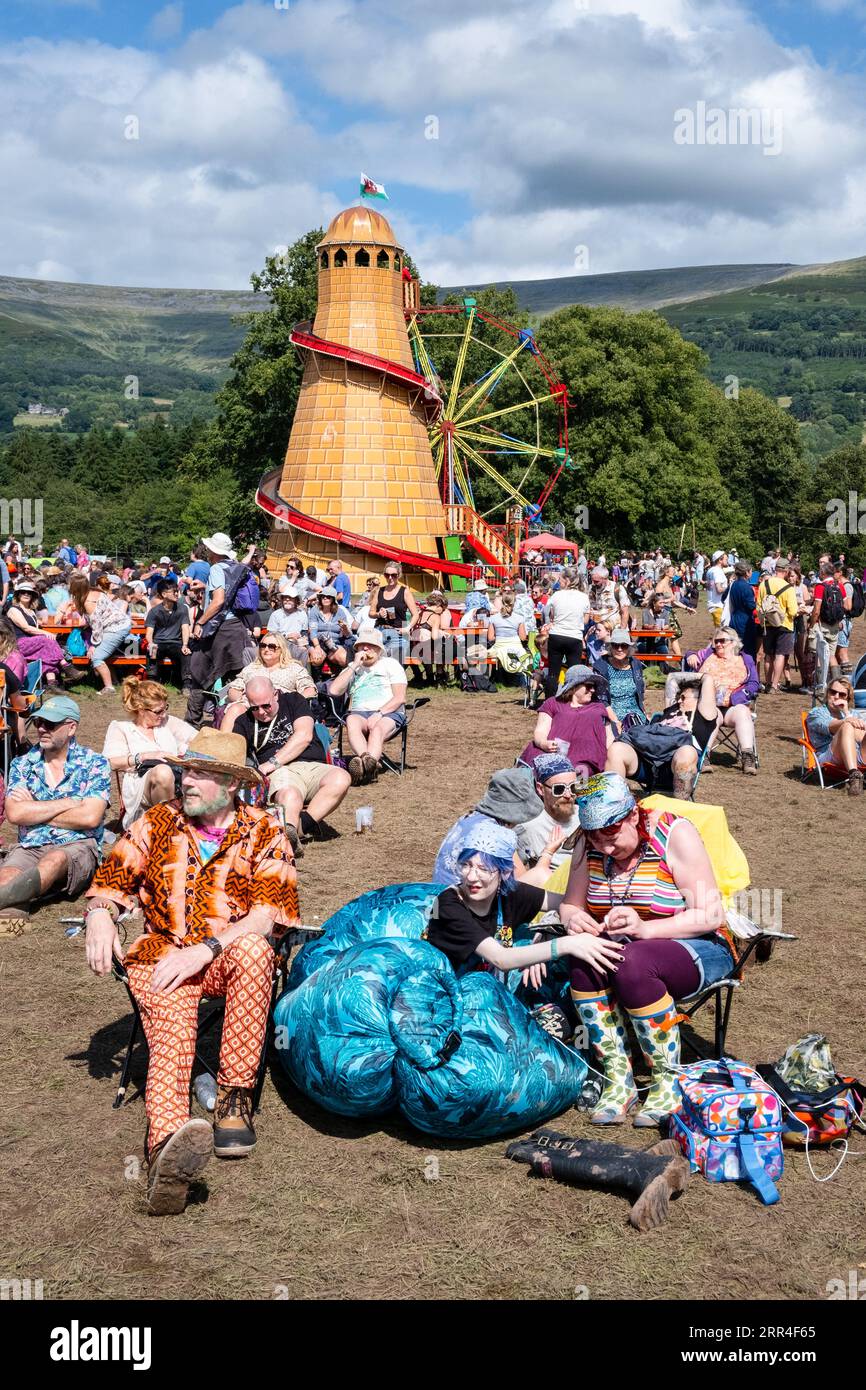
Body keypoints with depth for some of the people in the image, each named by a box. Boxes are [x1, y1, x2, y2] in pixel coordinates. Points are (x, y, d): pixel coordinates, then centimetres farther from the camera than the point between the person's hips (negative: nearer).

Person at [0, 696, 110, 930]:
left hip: (78, 846, -3)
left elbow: (90, 818, -9)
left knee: (55, 860, -38)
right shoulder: (22, 764, 14)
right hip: (29, 848, 3)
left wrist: (35, 810, -1)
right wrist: (68, 803, -4)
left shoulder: (94, 764, 5)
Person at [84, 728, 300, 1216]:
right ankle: (167, 1147, -58)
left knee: (254, 949, -35)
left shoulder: (263, 832, 1)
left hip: (231, 957, 0)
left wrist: (205, 949, -23)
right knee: (172, 1027, -30)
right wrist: (100, 914, -15)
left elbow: (270, 913, -10)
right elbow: (110, 881, 9)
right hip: (164, 954, 1)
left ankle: (235, 1099, -26)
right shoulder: (156, 823, 9)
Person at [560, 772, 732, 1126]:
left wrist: (646, 928, -32)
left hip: (698, 949, -4)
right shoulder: (591, 846, -1)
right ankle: (617, 1079, -22)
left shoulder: (675, 834, -15)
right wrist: (574, 920, -19)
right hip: (621, 948, 5)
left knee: (632, 963, -35)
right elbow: (569, 905, 7)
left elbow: (711, 915, -18)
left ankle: (667, 1083, -19)